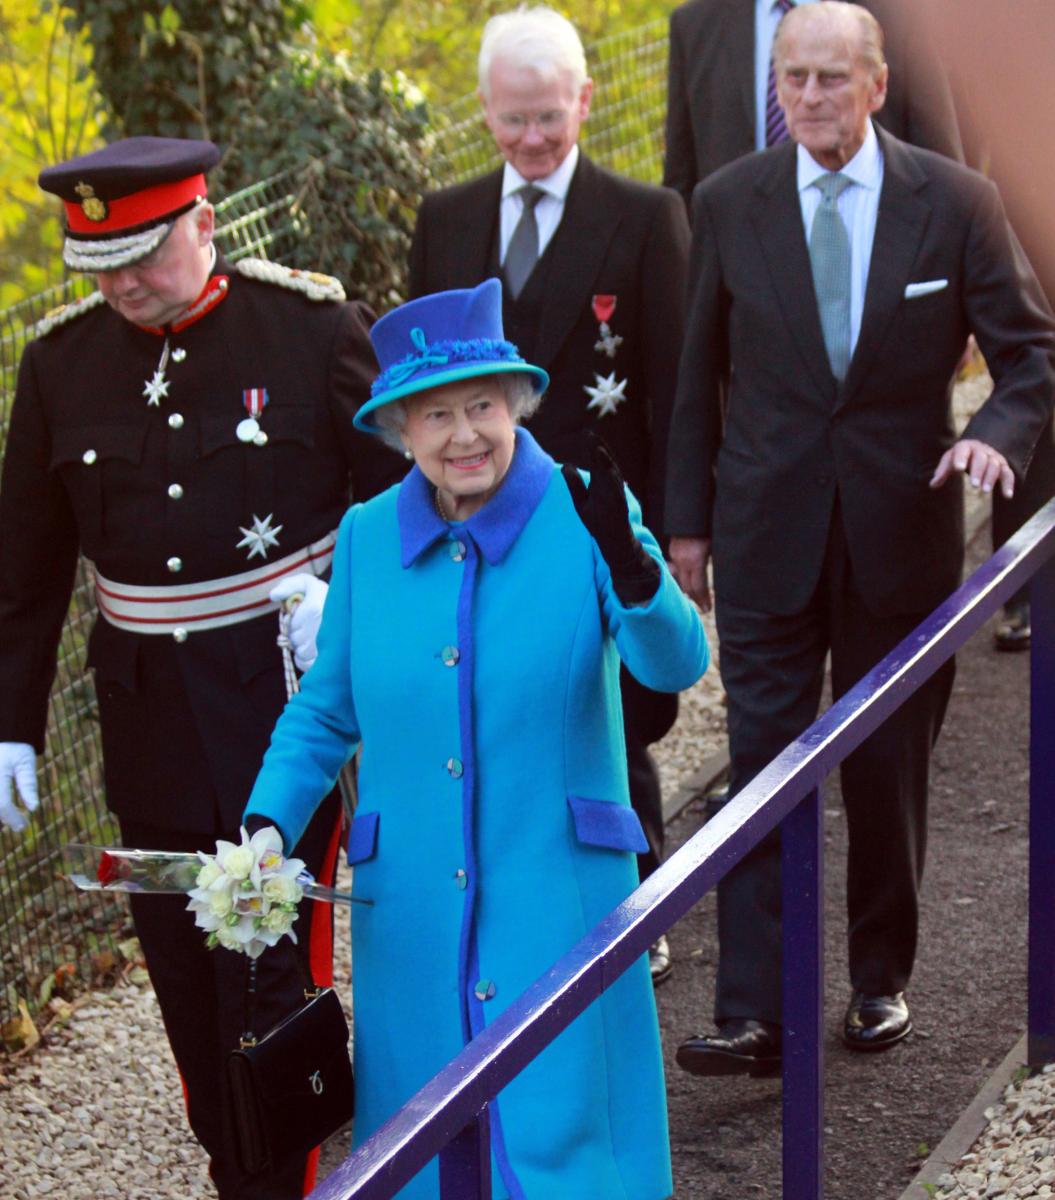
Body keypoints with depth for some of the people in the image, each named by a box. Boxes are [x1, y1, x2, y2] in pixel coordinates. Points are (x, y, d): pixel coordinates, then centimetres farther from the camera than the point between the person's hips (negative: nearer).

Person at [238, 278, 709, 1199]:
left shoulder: (581, 516, -5)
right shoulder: (367, 538, 4)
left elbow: (676, 665, -18)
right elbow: (326, 711, 13)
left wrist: (627, 560, -37)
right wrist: (267, 822, -2)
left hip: (555, 897, -3)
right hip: (412, 908, 3)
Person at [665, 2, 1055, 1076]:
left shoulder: (954, 202, -3)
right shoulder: (727, 204, 2)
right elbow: (699, 374, 8)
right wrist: (688, 521, 6)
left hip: (903, 527, 0)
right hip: (767, 533, 0)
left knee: (890, 768, 11)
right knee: (764, 766, -4)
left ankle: (881, 979, 28)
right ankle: (754, 1015, -4)